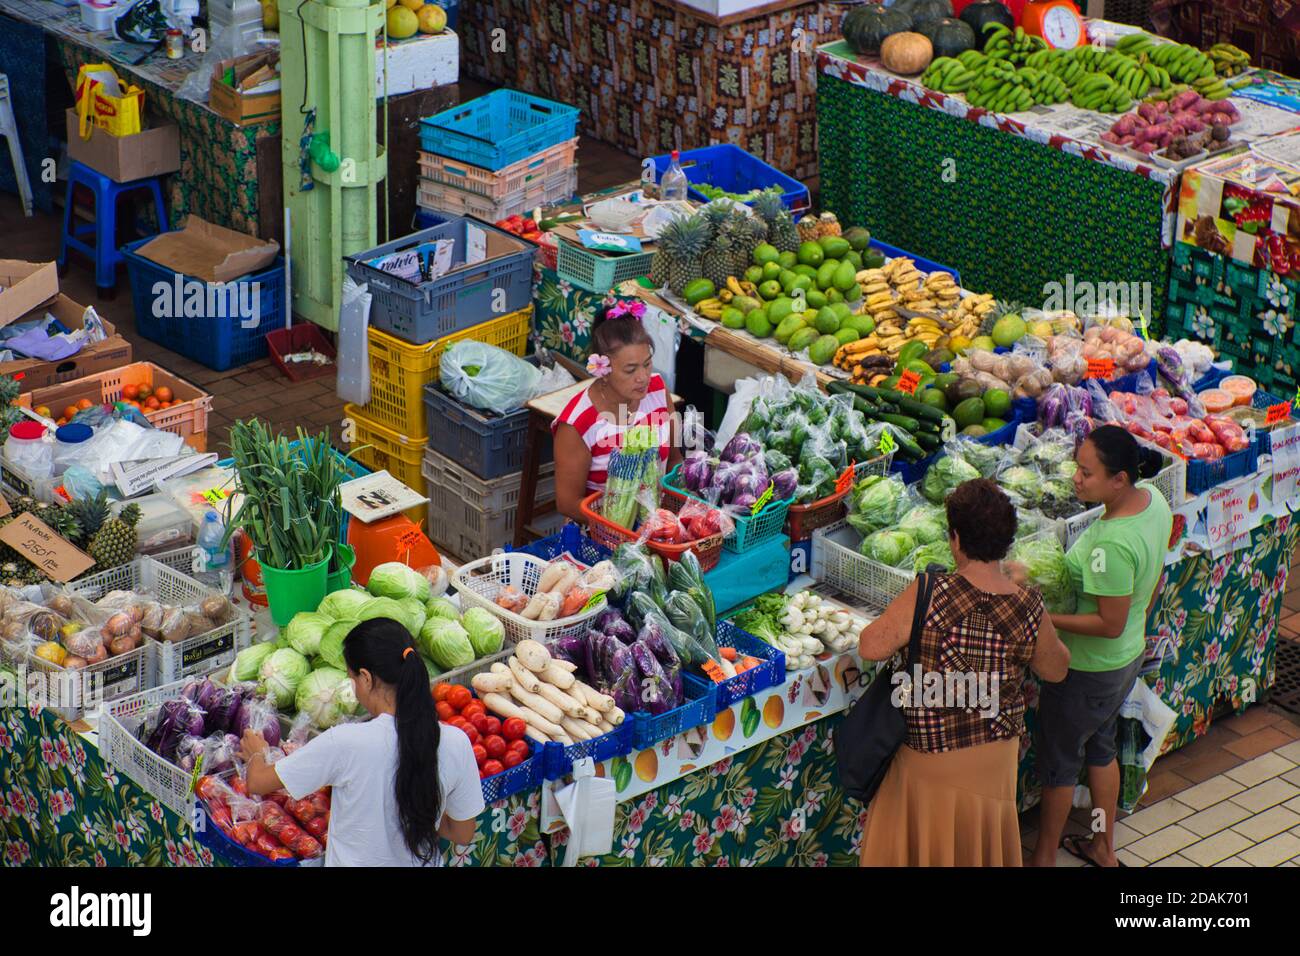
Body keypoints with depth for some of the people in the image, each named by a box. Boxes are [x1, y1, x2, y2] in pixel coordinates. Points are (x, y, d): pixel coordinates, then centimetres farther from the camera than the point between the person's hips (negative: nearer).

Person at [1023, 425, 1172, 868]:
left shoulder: (1112, 545, -37)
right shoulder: (1153, 500, -10)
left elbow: (1110, 624, -28)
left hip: (1088, 668, -9)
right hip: (1128, 657, 9)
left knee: (1058, 761, 15)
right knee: (1100, 746, 28)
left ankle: (1044, 857, 35)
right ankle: (1104, 848, 45)